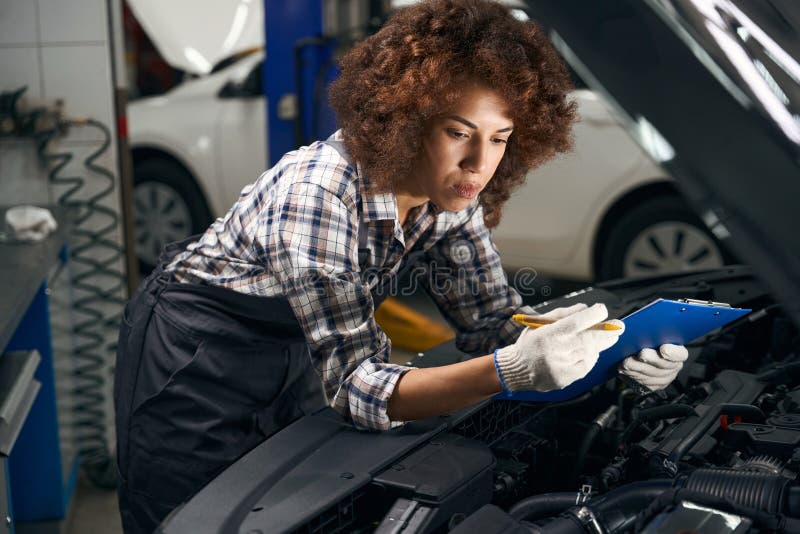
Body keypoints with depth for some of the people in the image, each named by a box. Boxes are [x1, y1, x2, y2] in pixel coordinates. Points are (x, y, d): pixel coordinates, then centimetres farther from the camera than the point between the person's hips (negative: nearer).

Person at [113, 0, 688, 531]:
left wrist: (614, 345, -29)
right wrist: (512, 371, -52)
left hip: (291, 361, 6)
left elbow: (491, 318, -10)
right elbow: (354, 382, -38)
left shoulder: (449, 194, -15)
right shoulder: (319, 189, -37)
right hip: (197, 352, -6)